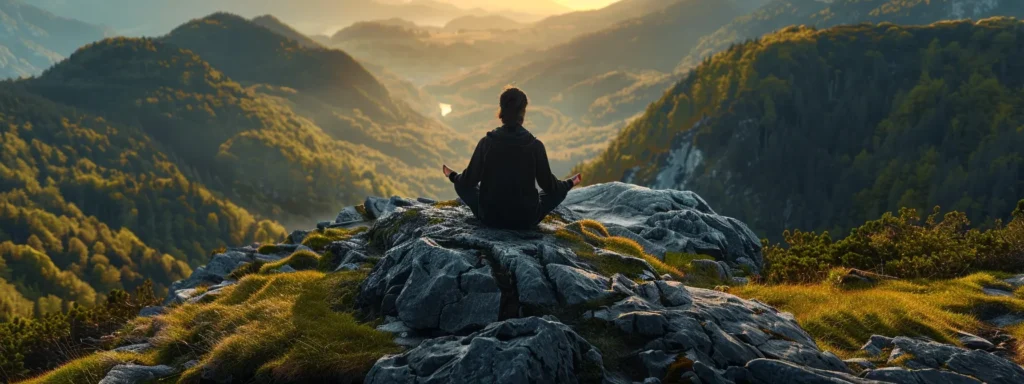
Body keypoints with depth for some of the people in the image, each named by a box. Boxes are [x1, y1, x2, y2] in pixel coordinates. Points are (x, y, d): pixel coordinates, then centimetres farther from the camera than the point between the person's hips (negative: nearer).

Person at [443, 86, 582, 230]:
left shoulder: (486, 142, -9)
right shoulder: (535, 145, -11)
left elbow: (469, 180, 1)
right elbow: (548, 185, 0)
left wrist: (453, 176, 25)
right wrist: (570, 183, 22)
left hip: (490, 217, 1)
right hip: (526, 219, 0)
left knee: (462, 185, 26)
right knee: (559, 190, 24)